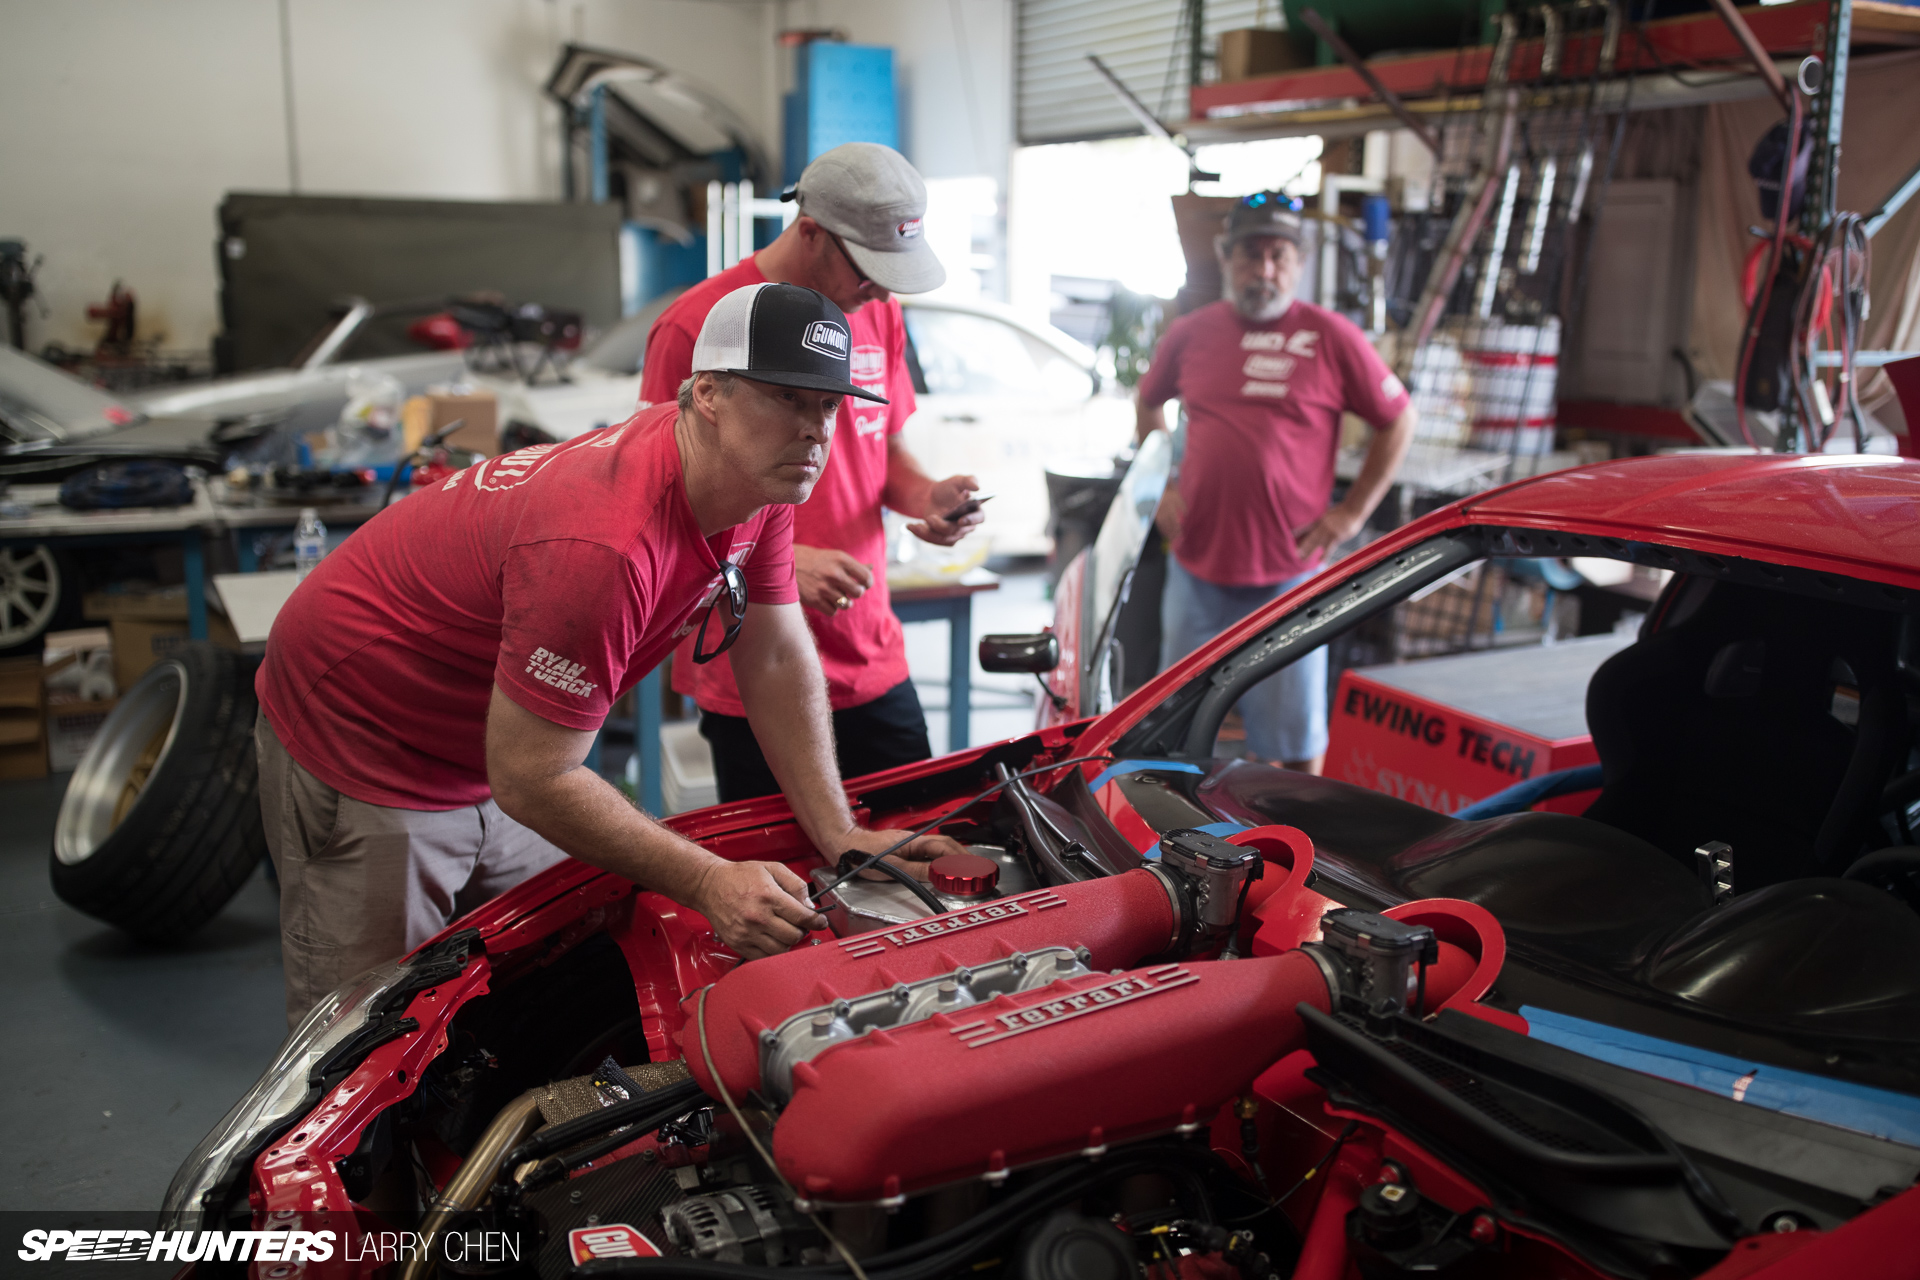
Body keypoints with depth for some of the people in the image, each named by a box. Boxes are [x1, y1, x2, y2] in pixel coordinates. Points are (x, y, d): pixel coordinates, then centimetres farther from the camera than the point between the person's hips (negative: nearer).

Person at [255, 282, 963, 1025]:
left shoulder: (758, 477, -11)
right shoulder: (605, 547, -38)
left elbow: (780, 664, -2)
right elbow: (533, 779, -31)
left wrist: (838, 834, -7)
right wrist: (709, 883, -28)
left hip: (497, 740, 8)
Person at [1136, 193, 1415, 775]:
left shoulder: (1330, 338, -4)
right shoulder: (1190, 333, 5)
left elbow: (1399, 421, 3)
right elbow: (1148, 404, 23)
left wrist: (1351, 512, -2)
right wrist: (1160, 487, 12)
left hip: (1289, 569, -3)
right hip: (1197, 564, 3)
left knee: (1296, 728, 6)